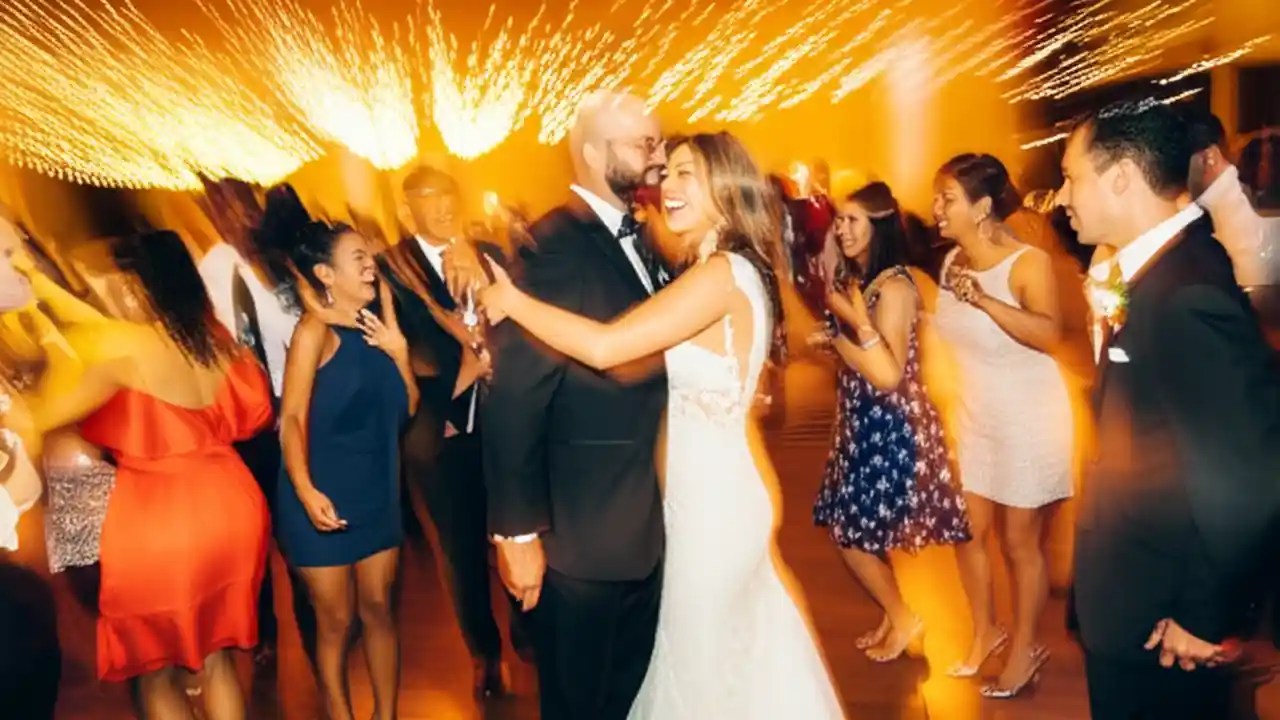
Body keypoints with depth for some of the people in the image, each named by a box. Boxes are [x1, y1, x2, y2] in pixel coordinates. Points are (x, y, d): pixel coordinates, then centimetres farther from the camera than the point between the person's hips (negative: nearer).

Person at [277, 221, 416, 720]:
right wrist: (306, 491, -31)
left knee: (378, 609, 13)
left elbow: (408, 407, 7)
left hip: (377, 490, 6)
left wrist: (398, 350, -8)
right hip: (325, 494, -5)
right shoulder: (315, 329, -11)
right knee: (335, 620, 7)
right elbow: (292, 418, -18)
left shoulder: (377, 321, 7)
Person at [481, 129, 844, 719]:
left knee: (702, 662, 9)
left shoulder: (721, 273, -21)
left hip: (711, 500, -9)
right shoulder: (734, 272, 9)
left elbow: (604, 346, -29)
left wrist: (512, 300, -19)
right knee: (738, 651, 24)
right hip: (712, 492, 9)